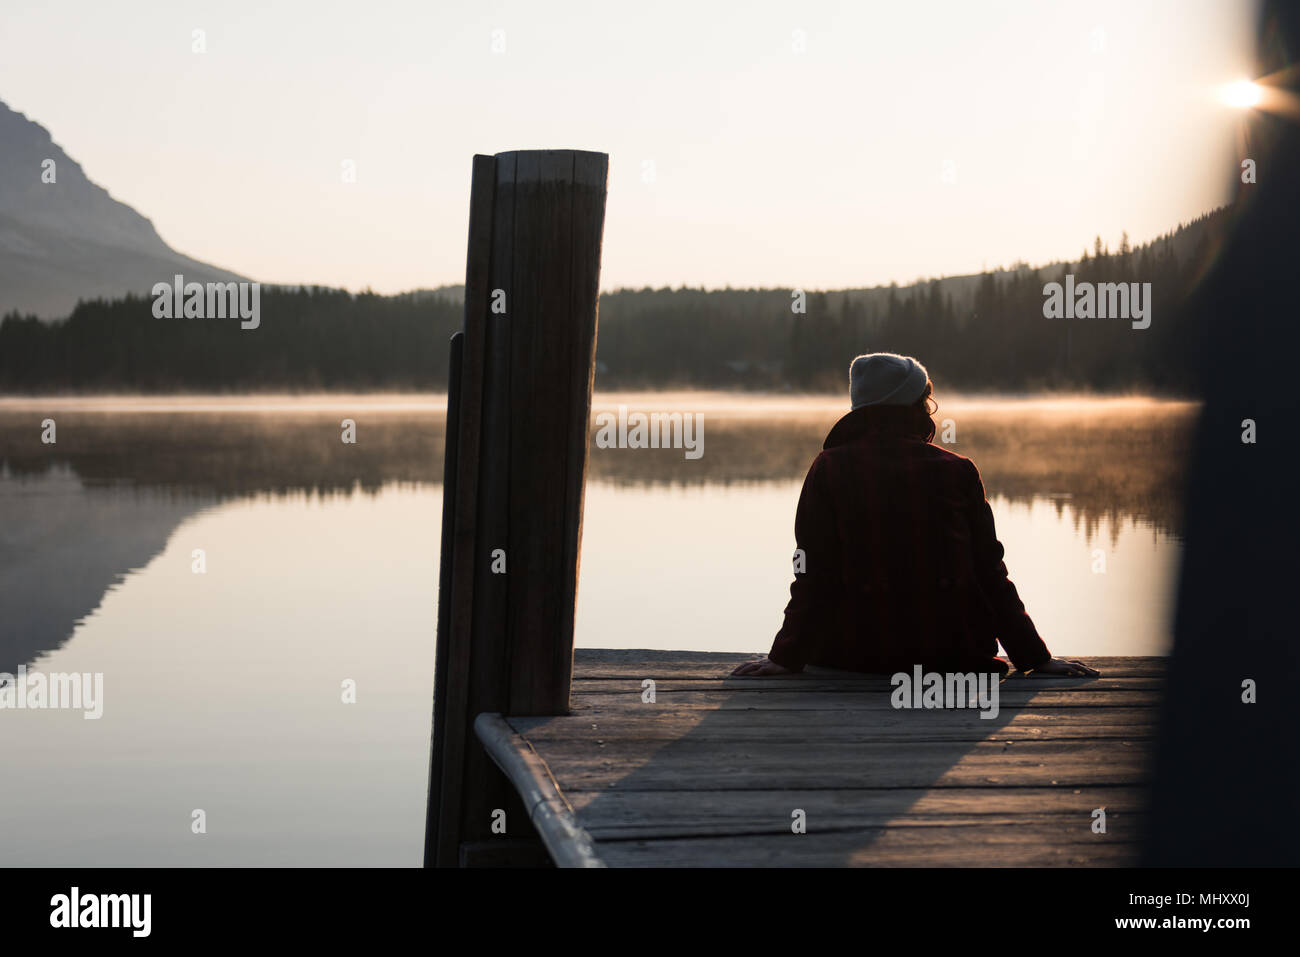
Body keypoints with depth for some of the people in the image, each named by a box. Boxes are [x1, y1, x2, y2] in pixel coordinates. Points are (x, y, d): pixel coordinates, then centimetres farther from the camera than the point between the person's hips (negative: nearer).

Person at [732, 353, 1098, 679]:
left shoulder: (829, 469, -3)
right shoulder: (957, 470, -1)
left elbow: (813, 574, -6)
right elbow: (990, 573, 0)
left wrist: (786, 657, 2)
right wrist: (1036, 658, 6)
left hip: (859, 653, 0)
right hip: (955, 652, 1)